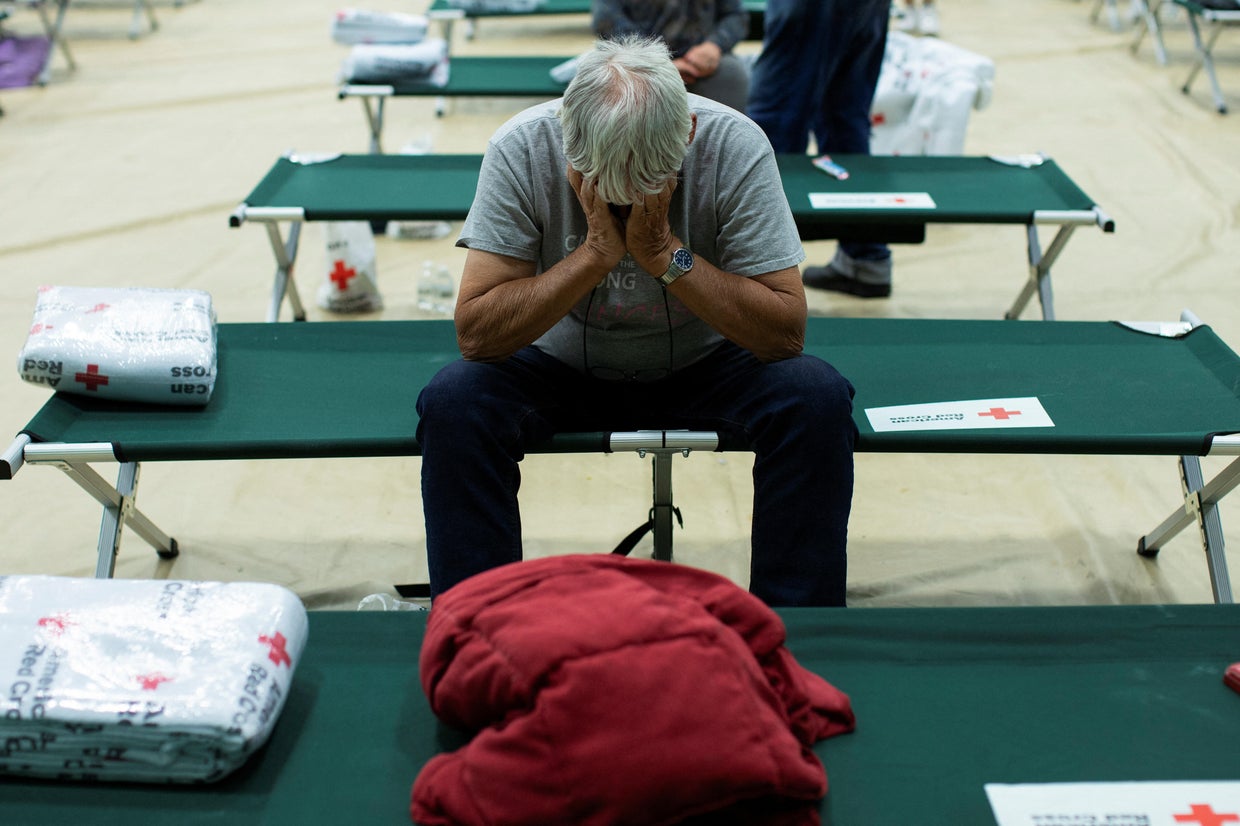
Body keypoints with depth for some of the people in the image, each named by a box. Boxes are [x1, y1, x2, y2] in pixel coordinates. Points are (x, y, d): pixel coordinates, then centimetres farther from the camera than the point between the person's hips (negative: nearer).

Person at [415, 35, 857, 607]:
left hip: (702, 365, 0)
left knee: (816, 398, -28)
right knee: (453, 402, -29)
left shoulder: (735, 146, -22)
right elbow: (475, 334, -25)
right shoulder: (521, 149, -22)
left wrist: (666, 253, -31)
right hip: (563, 369, 0)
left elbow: (785, 333, -23)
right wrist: (597, 252, -32)